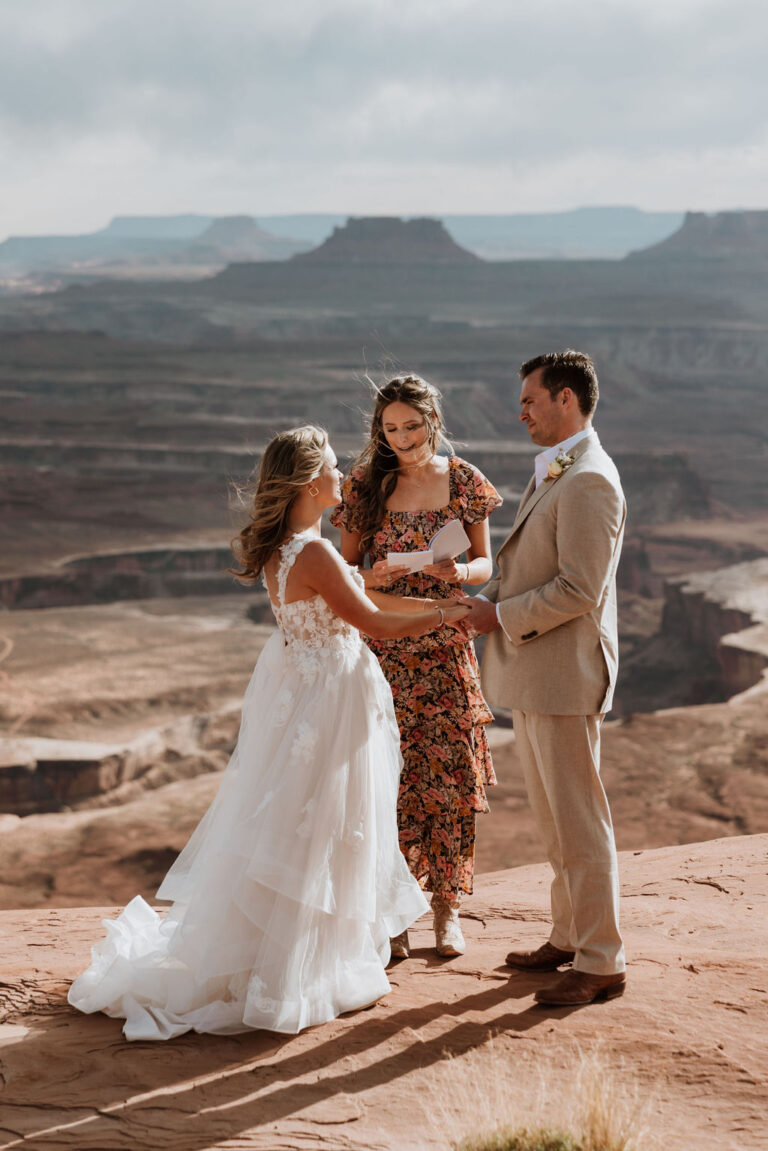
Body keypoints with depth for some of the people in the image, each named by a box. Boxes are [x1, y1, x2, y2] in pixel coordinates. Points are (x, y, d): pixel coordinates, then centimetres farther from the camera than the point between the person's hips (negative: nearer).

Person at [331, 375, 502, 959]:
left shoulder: (464, 481, 2)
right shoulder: (369, 484, 1)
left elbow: (485, 565, 7)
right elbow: (346, 567, 6)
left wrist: (461, 571, -15)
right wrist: (371, 577, -16)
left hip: (446, 646, 1)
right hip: (383, 645, -1)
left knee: (451, 774, 2)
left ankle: (446, 909, 15)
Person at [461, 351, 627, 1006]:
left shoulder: (589, 481, -18)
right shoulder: (553, 474, 15)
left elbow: (579, 589, -23)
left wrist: (501, 616, -15)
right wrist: (488, 600, 6)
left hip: (563, 676, -10)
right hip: (532, 676, 10)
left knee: (579, 823, -2)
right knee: (553, 820, 18)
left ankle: (601, 963, 7)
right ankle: (569, 937, 30)